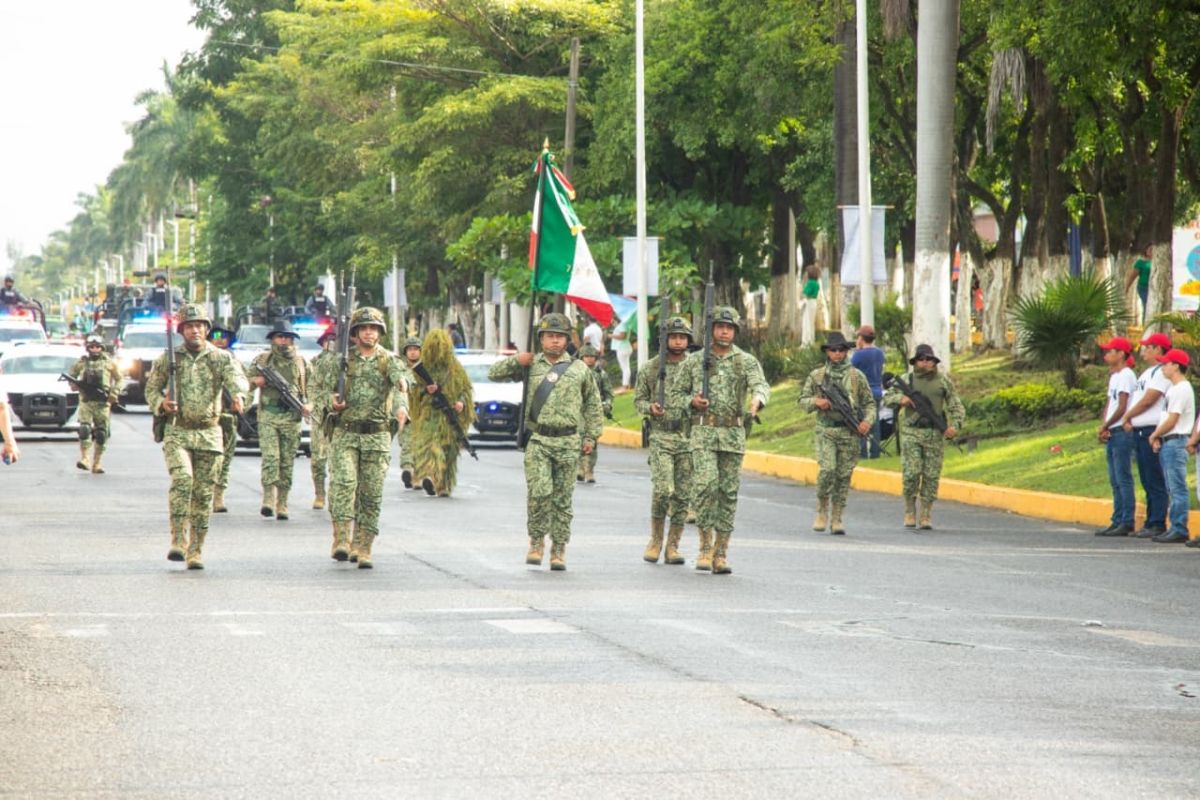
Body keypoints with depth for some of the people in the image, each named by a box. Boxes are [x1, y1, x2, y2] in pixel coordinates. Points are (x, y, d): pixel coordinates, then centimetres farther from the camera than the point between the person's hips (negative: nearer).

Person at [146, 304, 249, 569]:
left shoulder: (220, 358, 4)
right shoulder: (168, 359, 6)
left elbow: (236, 377, -15)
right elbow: (152, 389, 14)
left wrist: (237, 394, -38)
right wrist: (161, 403, -9)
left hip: (209, 434, 1)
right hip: (177, 432, -1)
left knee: (203, 494, 2)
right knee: (182, 479, -23)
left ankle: (196, 550, 11)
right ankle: (178, 540, -20)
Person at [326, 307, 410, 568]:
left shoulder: (389, 361, 3)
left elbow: (400, 383, -16)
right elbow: (330, 390, 15)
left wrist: (401, 407, -38)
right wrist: (333, 401, -10)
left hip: (377, 437, 0)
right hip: (345, 434, 0)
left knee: (372, 495, 0)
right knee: (343, 483, -18)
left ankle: (362, 549, 6)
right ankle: (341, 541, -21)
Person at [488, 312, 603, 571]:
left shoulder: (579, 369, 10)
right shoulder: (530, 365, 9)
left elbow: (592, 403, 16)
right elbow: (494, 374, 12)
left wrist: (591, 436, 10)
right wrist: (516, 361, -3)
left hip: (568, 441, 1)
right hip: (538, 440, -1)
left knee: (562, 498, 3)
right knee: (539, 492, -15)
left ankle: (558, 549, 10)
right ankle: (536, 541, 2)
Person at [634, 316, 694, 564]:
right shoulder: (650, 368, 5)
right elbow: (638, 399, 12)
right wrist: (650, 408, -9)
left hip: (689, 437, 2)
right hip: (661, 435, -2)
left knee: (682, 495, 2)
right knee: (663, 489, -16)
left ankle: (672, 546, 10)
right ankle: (655, 540, 3)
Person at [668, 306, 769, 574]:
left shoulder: (747, 361, 5)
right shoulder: (694, 361, 7)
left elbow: (761, 385, -13)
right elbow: (675, 396, 14)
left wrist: (757, 399, -37)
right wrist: (691, 401, -8)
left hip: (734, 434, 1)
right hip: (703, 432, -1)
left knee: (728, 492, 2)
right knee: (705, 484, -16)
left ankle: (721, 552, 9)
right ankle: (706, 545, -5)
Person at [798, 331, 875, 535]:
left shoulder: (857, 377, 7)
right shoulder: (816, 376, 7)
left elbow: (869, 403, 10)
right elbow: (802, 401, 11)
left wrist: (868, 421, -8)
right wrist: (816, 402, -10)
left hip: (849, 433, 1)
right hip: (826, 431, -1)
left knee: (844, 476, 1)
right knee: (827, 469, -17)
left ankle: (836, 519, 9)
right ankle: (822, 509, 4)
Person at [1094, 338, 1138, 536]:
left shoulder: (1125, 375, -11)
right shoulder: (1114, 376, 18)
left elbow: (1121, 408, -16)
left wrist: (1105, 426, -7)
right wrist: (1103, 426, 2)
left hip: (1122, 432, -10)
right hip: (1112, 434, 10)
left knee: (1123, 479, -10)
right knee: (1115, 481, 11)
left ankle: (1127, 522, -10)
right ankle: (1118, 521, 14)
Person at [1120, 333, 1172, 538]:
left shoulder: (1161, 372, -10)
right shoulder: (1147, 373, 21)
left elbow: (1148, 400, -17)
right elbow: (1138, 399, 21)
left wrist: (1127, 416, -6)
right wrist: (1129, 419, 4)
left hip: (1152, 431, -10)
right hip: (1139, 431, 10)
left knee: (1155, 481, -10)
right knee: (1147, 481, 11)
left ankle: (1157, 524, -11)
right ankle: (1150, 522, 15)